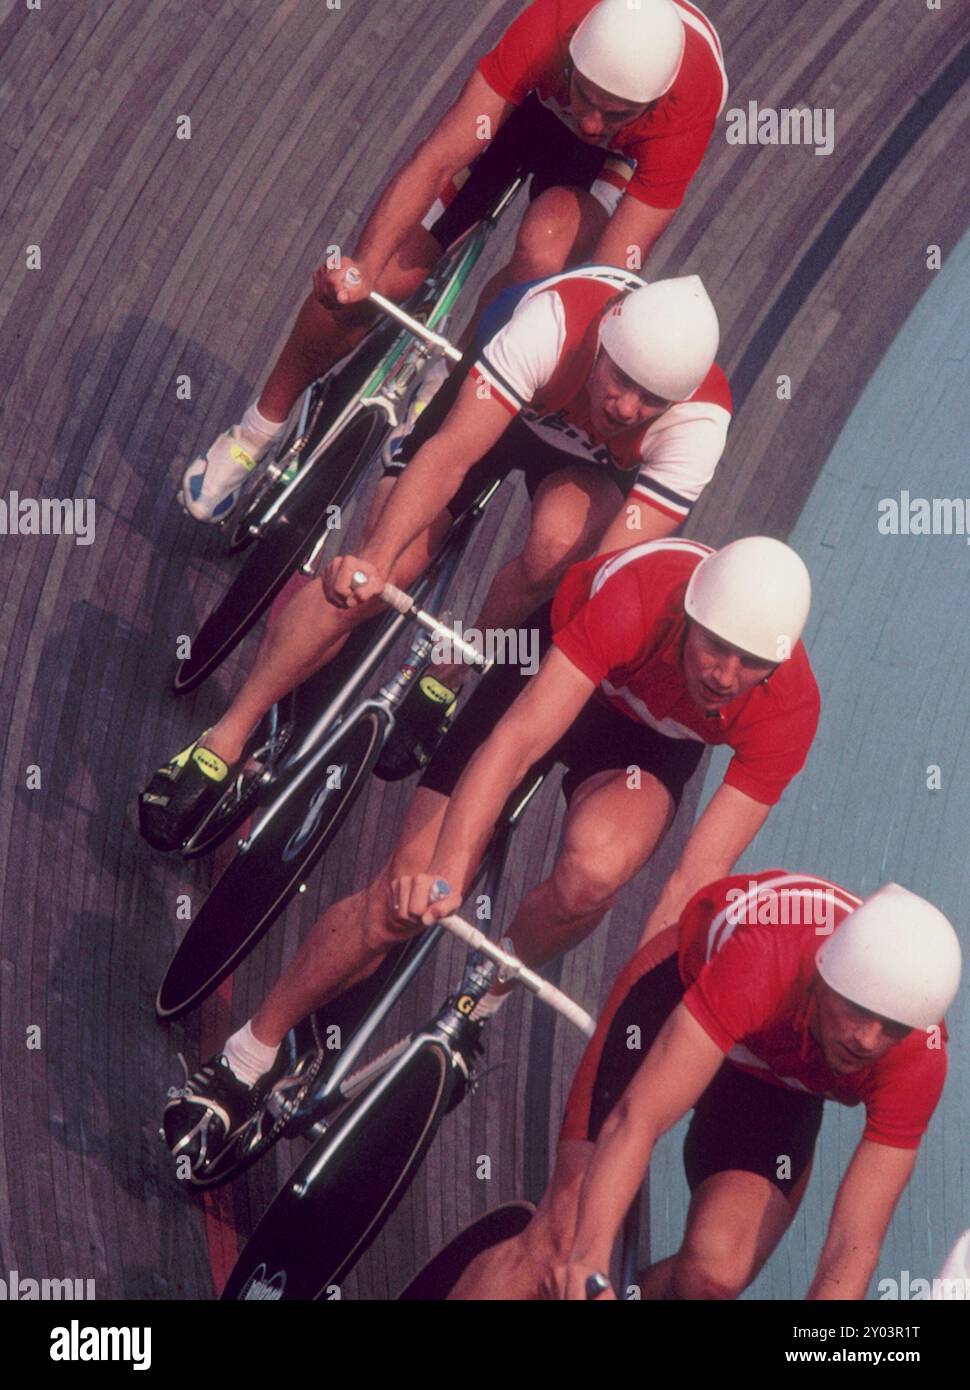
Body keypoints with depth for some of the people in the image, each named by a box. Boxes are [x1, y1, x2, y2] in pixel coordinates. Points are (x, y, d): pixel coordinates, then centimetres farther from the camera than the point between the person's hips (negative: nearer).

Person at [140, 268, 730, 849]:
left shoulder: (700, 422, -36)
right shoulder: (558, 318, -40)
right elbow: (451, 452, -42)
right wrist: (373, 559, -53)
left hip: (594, 461, 1)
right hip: (490, 401, -1)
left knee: (558, 545, -35)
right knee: (366, 581, -17)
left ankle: (445, 676, -6)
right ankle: (226, 740, -2)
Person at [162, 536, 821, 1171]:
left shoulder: (789, 707, -32)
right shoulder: (637, 595, -39)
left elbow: (697, 879, -30)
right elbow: (518, 737, -43)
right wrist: (446, 870, -54)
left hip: (650, 739, 1)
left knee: (594, 867, -34)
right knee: (407, 898, -11)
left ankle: (484, 997, -2)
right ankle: (242, 1064, 7)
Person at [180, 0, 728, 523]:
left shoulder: (689, 104, -39)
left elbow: (613, 268, -37)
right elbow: (441, 156, -39)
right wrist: (362, 269, -49)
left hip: (619, 159, -1)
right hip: (529, 103, 1)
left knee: (544, 256, -36)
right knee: (384, 278, -10)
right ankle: (259, 431, 12)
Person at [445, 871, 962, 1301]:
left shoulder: (919, 1062, -32)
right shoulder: (764, 958, -42)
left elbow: (853, 1247, -31)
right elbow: (636, 1116, -46)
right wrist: (587, 1260, -58)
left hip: (779, 1083, 2)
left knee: (715, 1272, -22)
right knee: (564, 1237, -19)